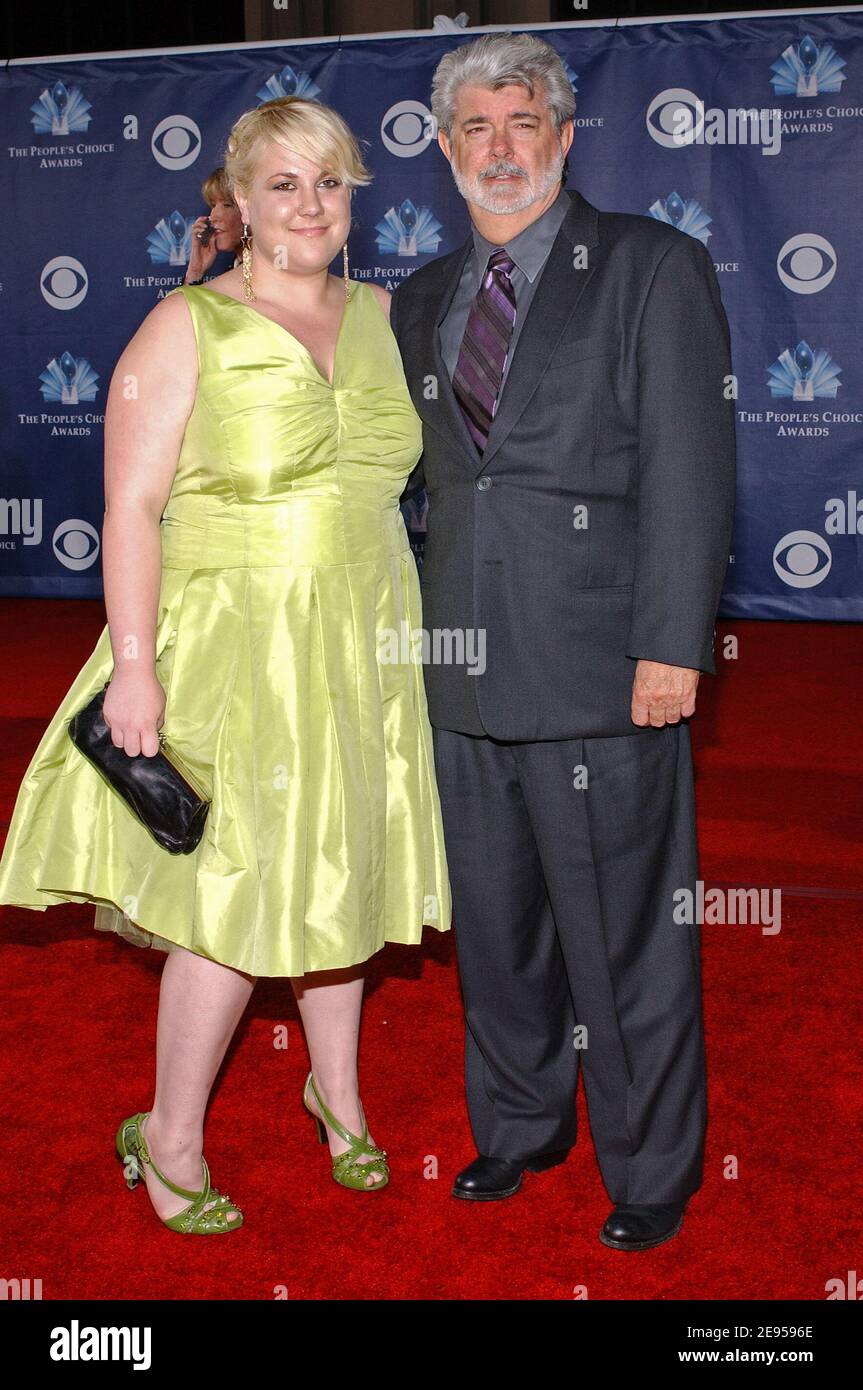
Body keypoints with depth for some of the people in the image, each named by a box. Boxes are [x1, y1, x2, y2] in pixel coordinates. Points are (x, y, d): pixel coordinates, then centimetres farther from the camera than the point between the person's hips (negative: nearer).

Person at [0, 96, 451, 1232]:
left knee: (340, 871, 15)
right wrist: (135, 665, -19)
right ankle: (170, 1137, 19)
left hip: (362, 647, 5)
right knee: (237, 900, -3)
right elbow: (131, 508, -12)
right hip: (232, 648, -5)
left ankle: (337, 1088, 37)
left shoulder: (383, 317, 8)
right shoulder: (187, 328, -7)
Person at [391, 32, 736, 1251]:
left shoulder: (655, 268, -1)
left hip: (604, 670, -5)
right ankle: (519, 1128, 37)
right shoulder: (422, 300, 16)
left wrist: (672, 647, -14)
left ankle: (651, 1173, 25)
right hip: (470, 669, 5)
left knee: (624, 933, 5)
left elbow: (691, 470, -7)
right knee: (493, 922, 16)